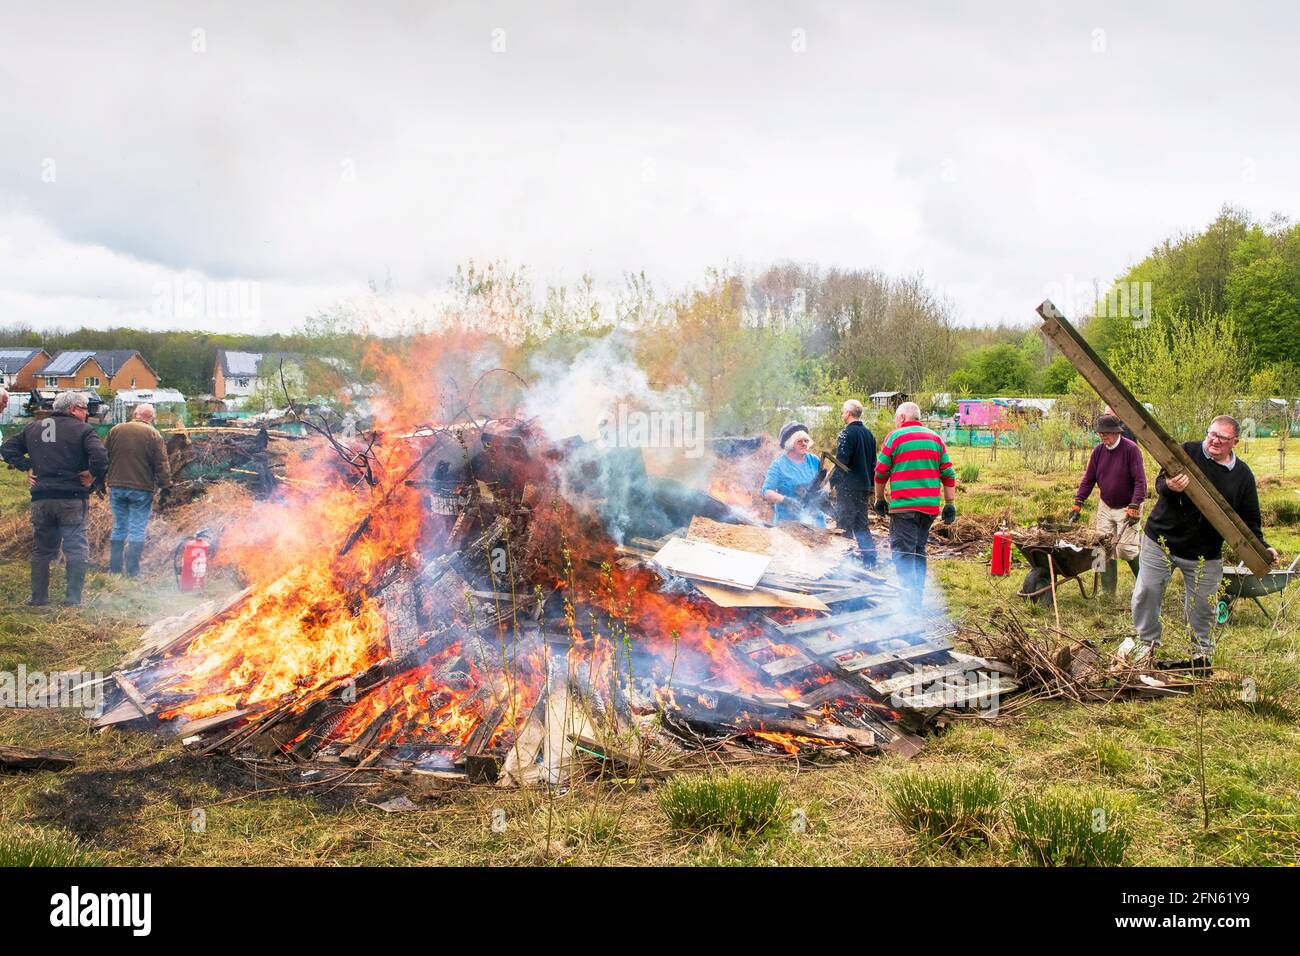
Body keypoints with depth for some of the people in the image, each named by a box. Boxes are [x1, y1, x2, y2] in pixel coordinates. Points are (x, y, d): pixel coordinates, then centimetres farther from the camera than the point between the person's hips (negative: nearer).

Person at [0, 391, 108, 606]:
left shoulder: (33, 428, 12)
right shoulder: (83, 431, -6)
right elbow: (100, 458, -21)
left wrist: (27, 468, 11)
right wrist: (92, 475, -6)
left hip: (41, 498, 5)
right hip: (72, 499, -5)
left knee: (41, 550, 15)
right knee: (76, 549, 2)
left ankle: (38, 597, 19)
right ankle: (73, 598, -1)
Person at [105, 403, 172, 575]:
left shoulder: (115, 430, 6)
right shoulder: (153, 435, -6)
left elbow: (105, 457, 12)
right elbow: (161, 465, -7)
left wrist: (106, 480, 22)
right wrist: (165, 482, 6)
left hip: (116, 486, 4)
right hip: (141, 489, -4)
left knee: (118, 527, 13)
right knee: (137, 530, 1)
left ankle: (114, 569, 16)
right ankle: (132, 572, 0)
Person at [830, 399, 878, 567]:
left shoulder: (847, 433, -13)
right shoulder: (869, 434, 12)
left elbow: (840, 462, -18)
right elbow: (873, 463, 18)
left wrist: (831, 483, -13)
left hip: (848, 488, -8)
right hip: (864, 487, 8)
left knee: (845, 524, -2)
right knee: (862, 523, 15)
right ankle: (869, 559, 16)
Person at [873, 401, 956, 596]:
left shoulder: (894, 437, -1)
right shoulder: (935, 438, 12)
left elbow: (881, 473, 1)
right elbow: (949, 475, 8)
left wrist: (879, 500, 14)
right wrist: (950, 505, 12)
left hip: (904, 506, -5)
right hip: (931, 507, 5)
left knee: (903, 551, -3)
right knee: (919, 551, 16)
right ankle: (918, 594, 19)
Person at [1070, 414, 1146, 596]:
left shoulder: (1131, 450, -15)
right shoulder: (1098, 450, 1)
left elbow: (1140, 482, -17)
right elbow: (1088, 479, 6)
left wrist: (1134, 507, -24)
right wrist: (1077, 504, -1)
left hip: (1126, 508, -5)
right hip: (1105, 507, 5)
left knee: (1127, 548, -10)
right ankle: (1108, 592, 11)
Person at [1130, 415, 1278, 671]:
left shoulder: (1243, 475, 2)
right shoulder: (1187, 452, -5)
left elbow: (1248, 520, 5)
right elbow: (1160, 482, -12)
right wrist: (1170, 487, -35)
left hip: (1205, 554, 1)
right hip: (1161, 540, -1)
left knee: (1203, 605, 9)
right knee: (1146, 592, 3)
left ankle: (1202, 651, 32)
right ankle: (1147, 643, 24)